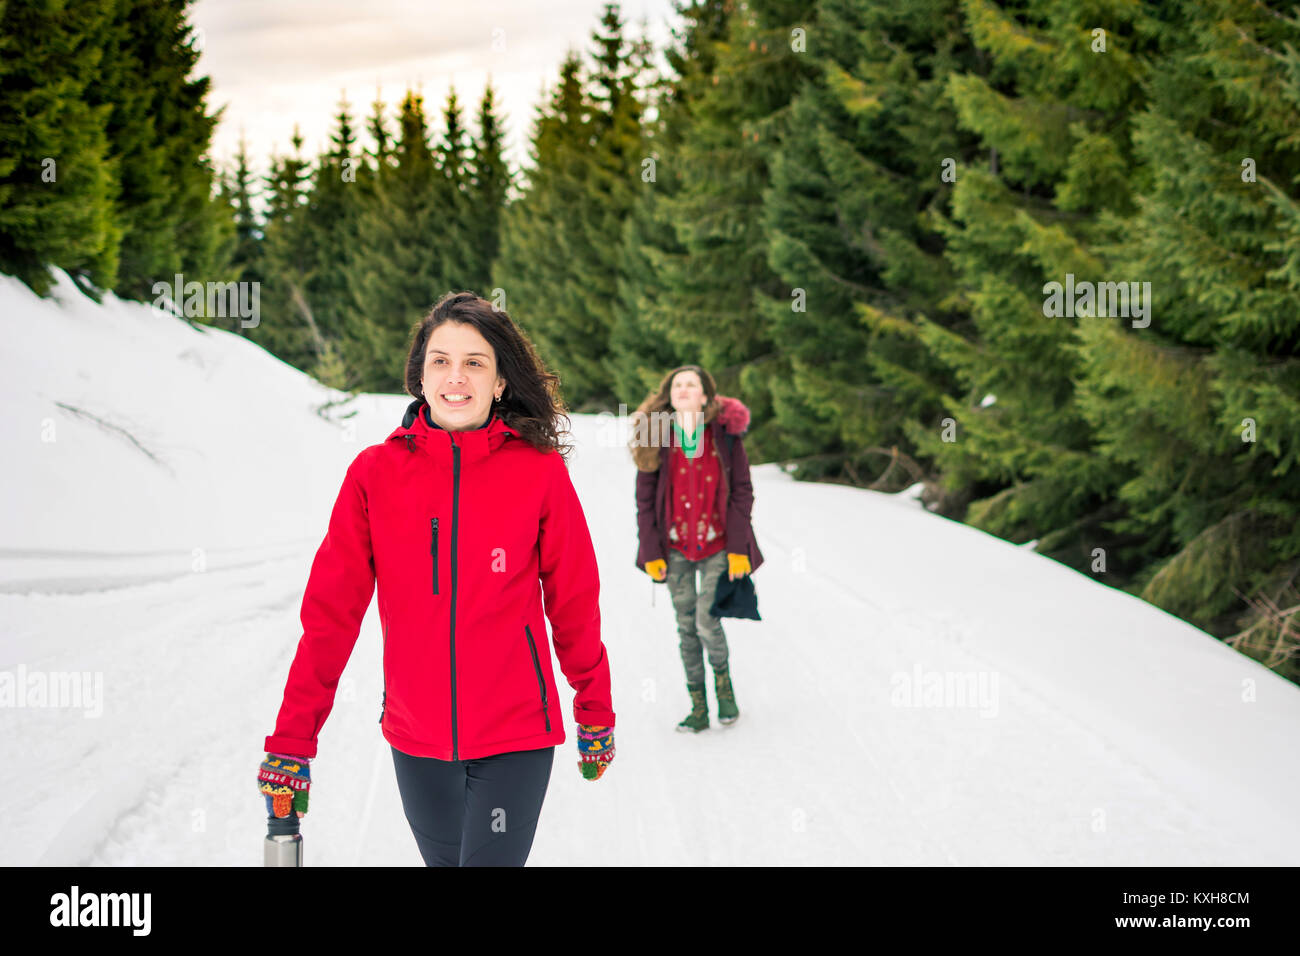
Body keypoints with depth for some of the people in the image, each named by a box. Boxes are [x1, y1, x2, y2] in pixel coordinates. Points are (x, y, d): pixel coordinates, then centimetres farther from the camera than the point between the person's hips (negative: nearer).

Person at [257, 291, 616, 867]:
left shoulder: (540, 472, -6)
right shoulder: (375, 472, -3)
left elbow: (573, 602, 3)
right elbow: (330, 611, -2)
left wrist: (595, 714, 10)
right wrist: (291, 739, -5)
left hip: (515, 737, -2)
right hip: (416, 739, 2)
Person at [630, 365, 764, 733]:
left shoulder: (725, 433, -4)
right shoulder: (656, 438, -1)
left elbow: (742, 492, -1)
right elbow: (645, 499, 3)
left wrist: (738, 548, -6)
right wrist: (650, 551, 0)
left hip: (717, 545, -2)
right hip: (675, 547, 2)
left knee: (707, 620, -12)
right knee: (686, 626, 5)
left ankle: (724, 684, 16)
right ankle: (698, 708, 16)